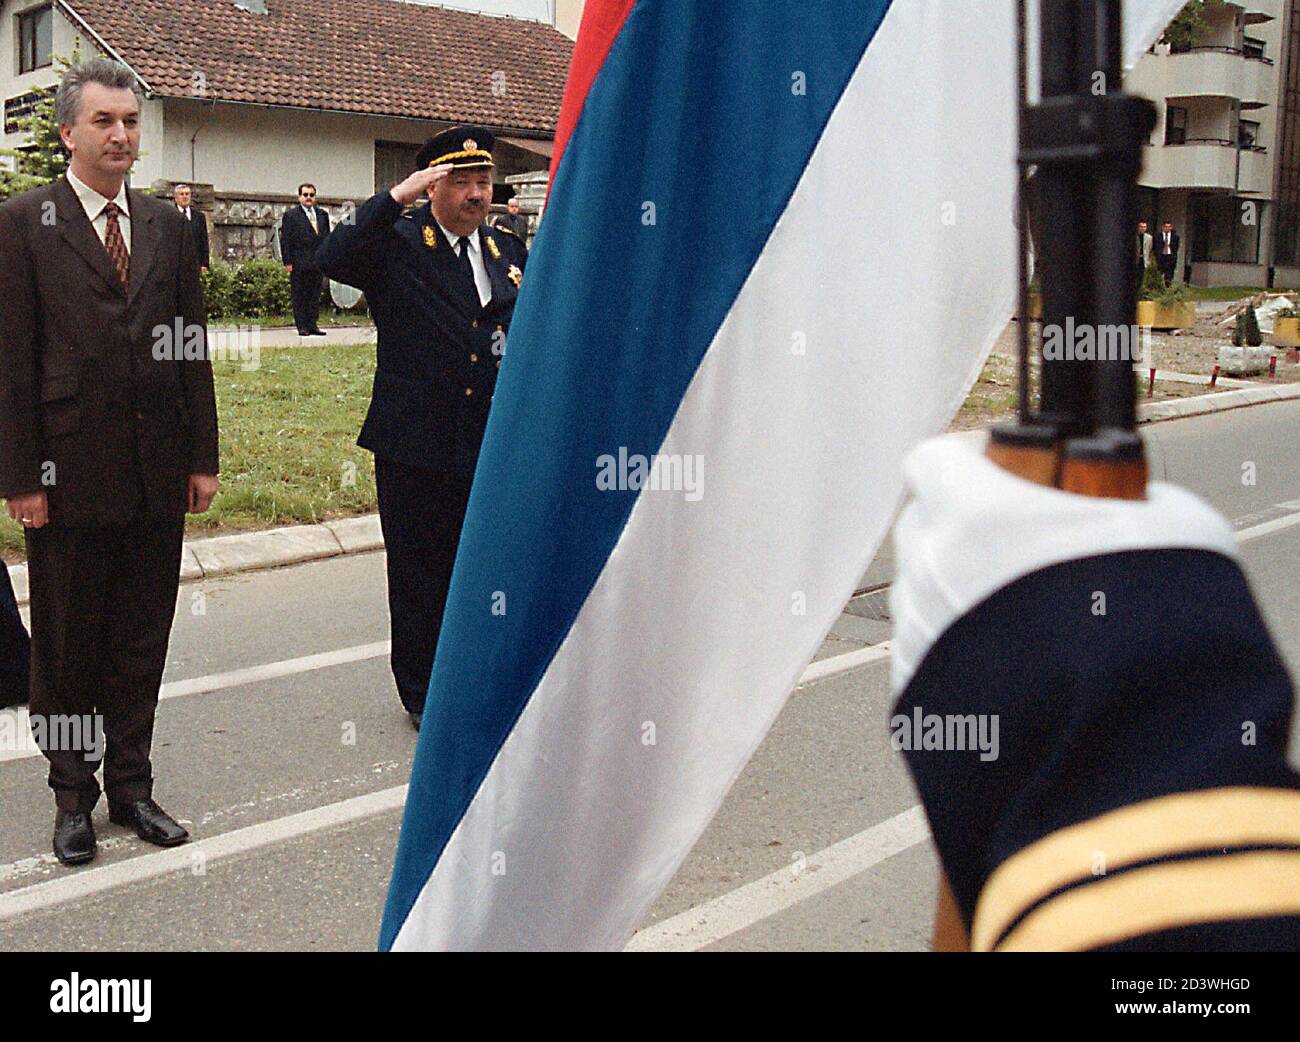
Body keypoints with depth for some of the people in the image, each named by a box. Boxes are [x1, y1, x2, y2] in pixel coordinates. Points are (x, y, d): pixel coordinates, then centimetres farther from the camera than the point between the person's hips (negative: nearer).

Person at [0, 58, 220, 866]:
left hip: (157, 471, 4)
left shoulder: (167, 225, 10)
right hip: (70, 470, -3)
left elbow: (193, 350, 10)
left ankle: (131, 784, 25)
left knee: (142, 640, 11)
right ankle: (74, 796, 23)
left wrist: (203, 458, 6)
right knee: (67, 646, 9)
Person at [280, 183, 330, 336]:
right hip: (298, 263, -4)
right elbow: (285, 240, -2)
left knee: (315, 295, 6)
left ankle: (313, 325, 11)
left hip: (318, 262, 4)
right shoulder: (290, 215, 1)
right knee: (299, 296, 0)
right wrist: (288, 262, -9)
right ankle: (302, 327, 3)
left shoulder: (322, 215, 14)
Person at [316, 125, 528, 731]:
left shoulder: (509, 253, 10)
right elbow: (332, 259, -26)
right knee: (418, 576, 8)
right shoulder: (397, 245, -6)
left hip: (491, 449, 4)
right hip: (414, 451, -4)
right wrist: (397, 198, -27)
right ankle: (422, 694, 24)